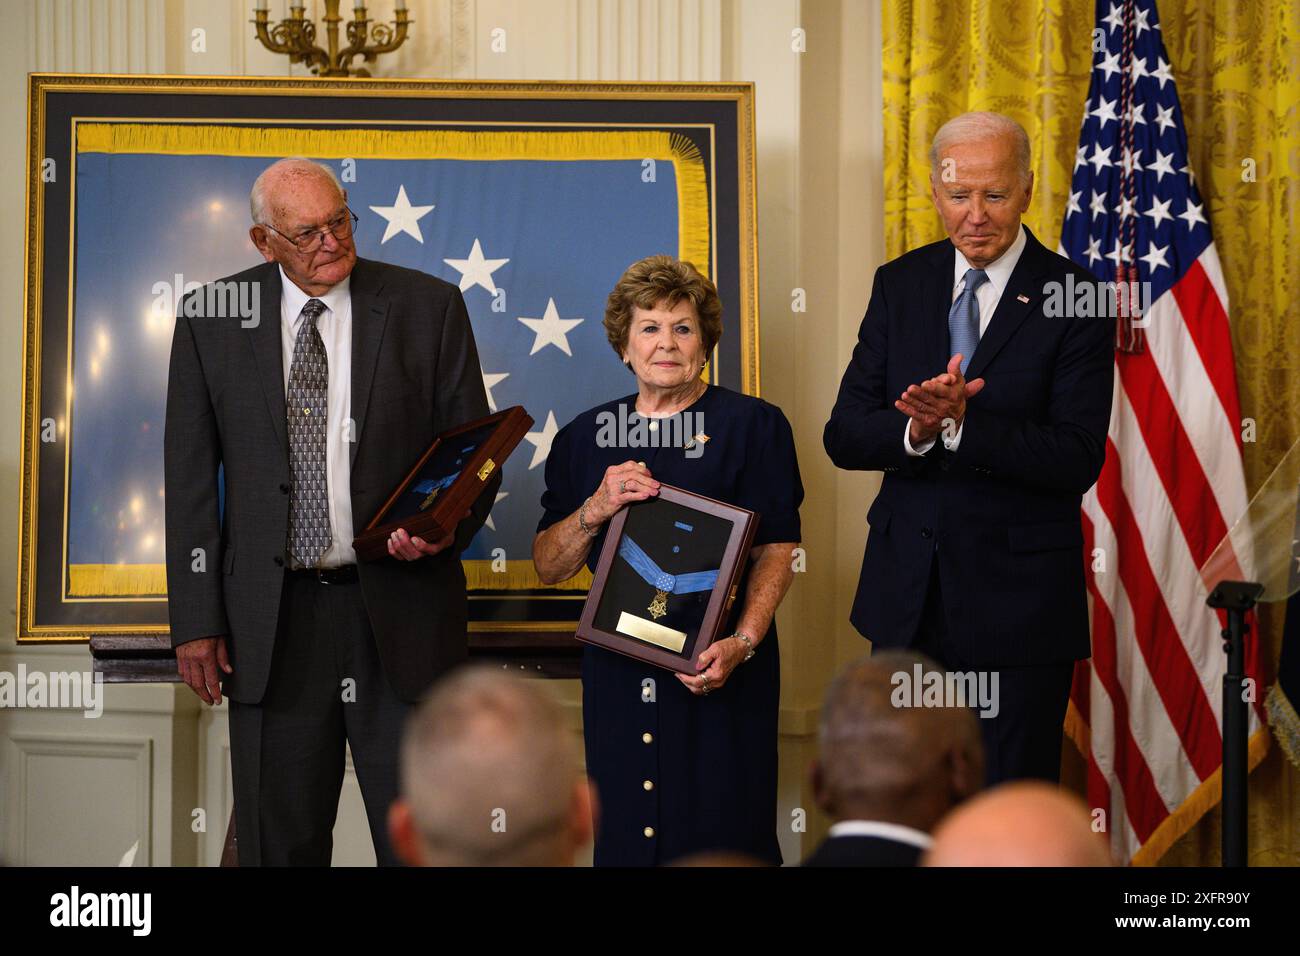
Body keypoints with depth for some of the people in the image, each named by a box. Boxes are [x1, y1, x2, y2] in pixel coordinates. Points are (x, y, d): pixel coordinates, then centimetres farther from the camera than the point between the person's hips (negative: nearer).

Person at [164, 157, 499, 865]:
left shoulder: (429, 308, 2)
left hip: (400, 613, -1)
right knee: (278, 846, 8)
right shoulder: (210, 321, 4)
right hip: (270, 623, 1)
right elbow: (189, 479, 5)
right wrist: (195, 621, -1)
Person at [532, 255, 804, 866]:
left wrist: (742, 642, -18)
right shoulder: (586, 437, 13)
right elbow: (548, 567, 11)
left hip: (718, 669, -3)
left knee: (720, 835, -6)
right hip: (618, 672, 3)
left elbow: (777, 548, -4)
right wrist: (597, 508, -9)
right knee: (624, 837, 2)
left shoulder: (752, 425, 4)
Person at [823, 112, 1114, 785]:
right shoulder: (899, 284, 6)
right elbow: (843, 436, 0)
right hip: (907, 592, 4)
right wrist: (915, 429, -21)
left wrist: (960, 422, -28)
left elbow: (1077, 460, -16)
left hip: (1017, 598, -4)